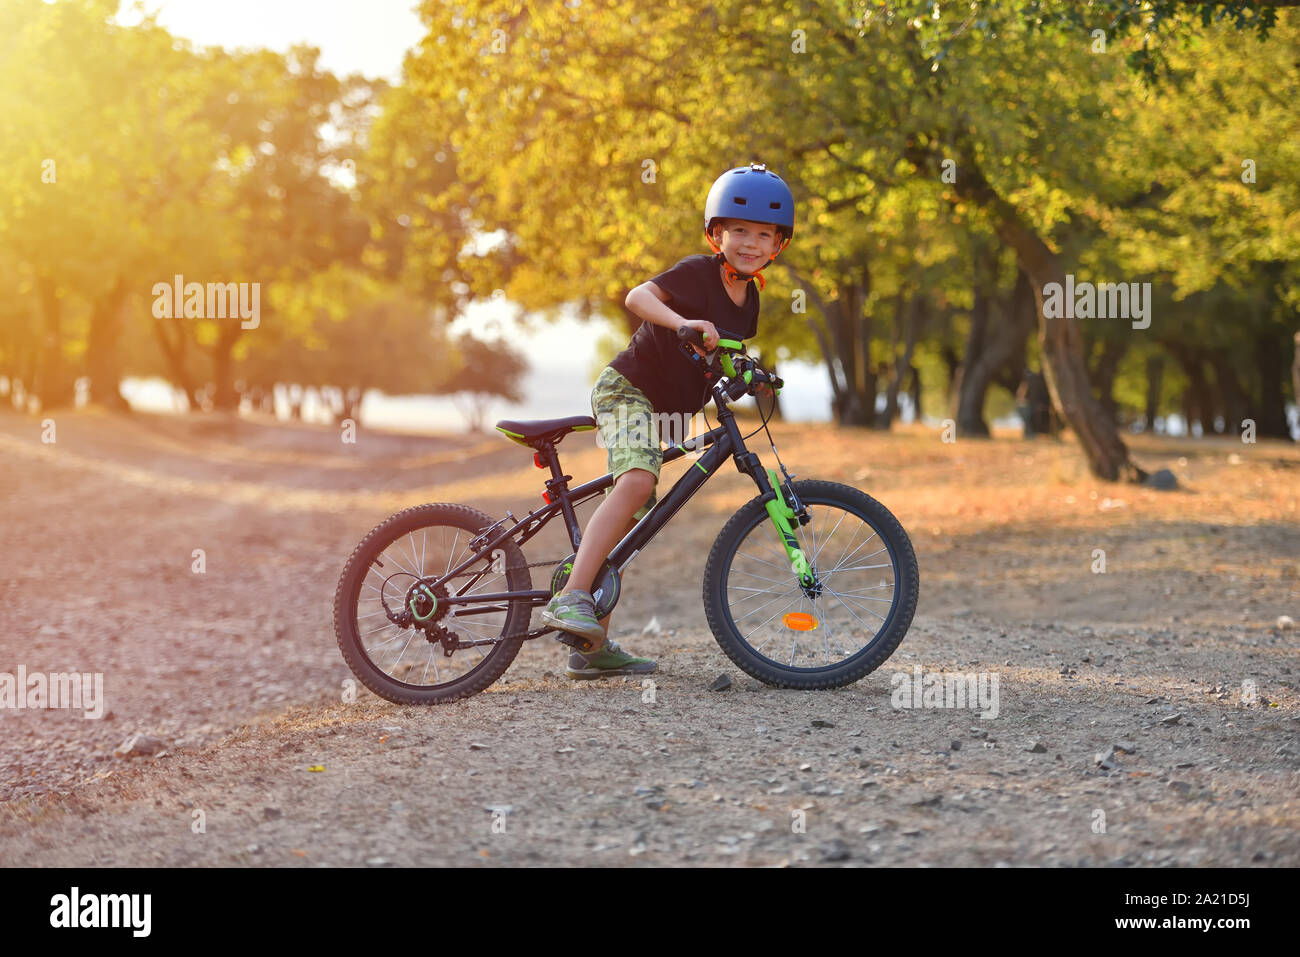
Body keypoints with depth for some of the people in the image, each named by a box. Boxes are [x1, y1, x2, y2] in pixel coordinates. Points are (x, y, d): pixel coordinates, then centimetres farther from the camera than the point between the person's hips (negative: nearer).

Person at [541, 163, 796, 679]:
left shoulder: (749, 298, 9)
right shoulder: (696, 273, -14)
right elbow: (638, 296, -31)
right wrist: (683, 323, -46)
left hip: (663, 408, 8)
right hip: (627, 388, -8)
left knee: (629, 520, 6)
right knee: (637, 481, -33)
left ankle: (592, 646, 9)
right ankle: (570, 598, -37)